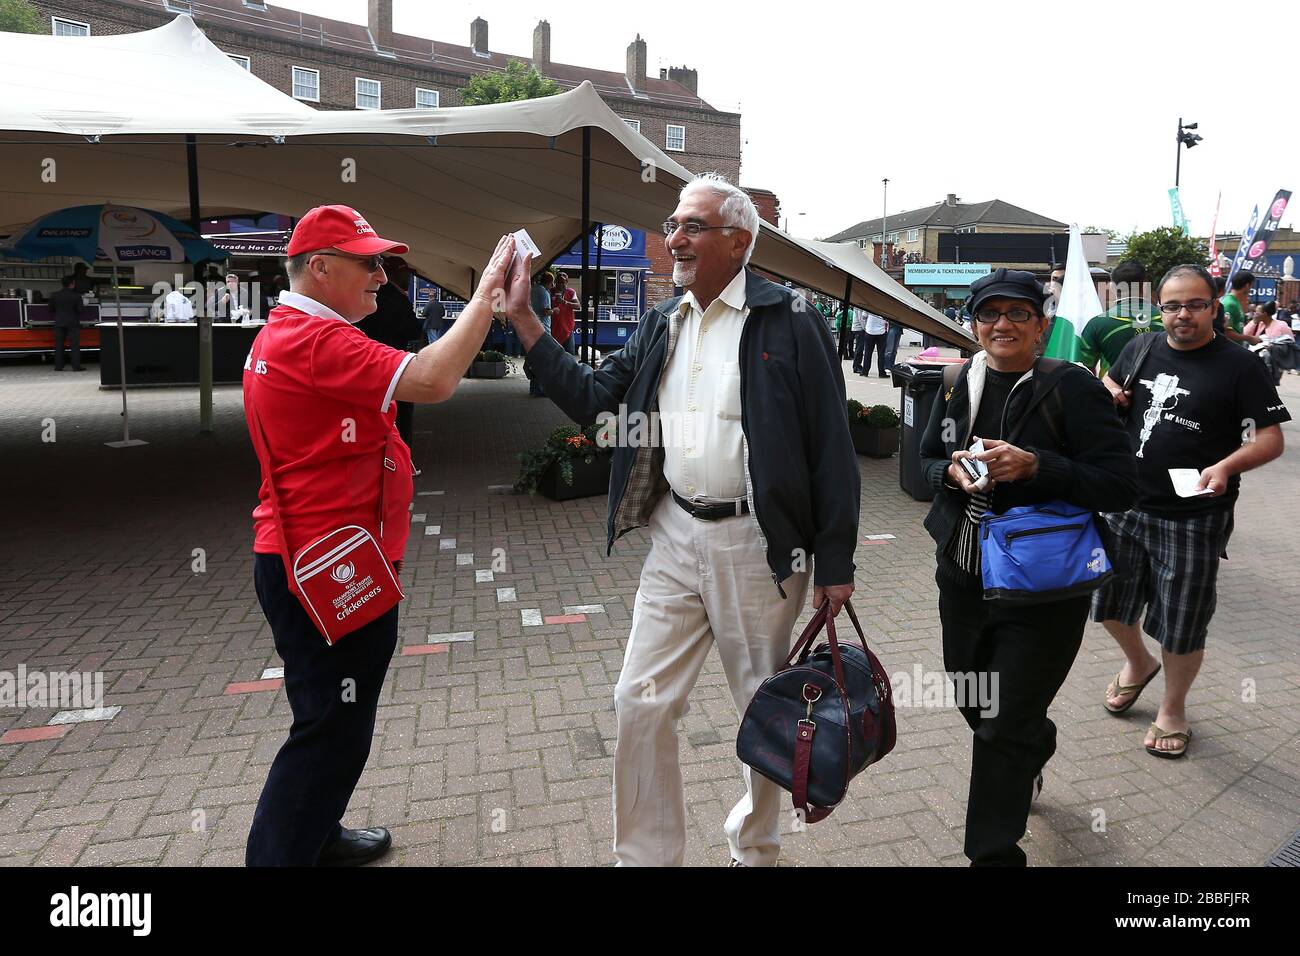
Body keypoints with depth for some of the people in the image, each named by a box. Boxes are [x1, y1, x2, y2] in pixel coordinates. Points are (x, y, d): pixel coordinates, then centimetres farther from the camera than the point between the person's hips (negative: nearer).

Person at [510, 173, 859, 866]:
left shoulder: (789, 323, -8)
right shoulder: (661, 324, 10)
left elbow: (831, 447, -9)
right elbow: (594, 398, 7)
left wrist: (835, 562, -10)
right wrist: (525, 323, -1)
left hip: (756, 543, -5)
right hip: (674, 536, 5)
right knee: (641, 702, 8)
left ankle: (754, 848, 38)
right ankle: (646, 855, 28)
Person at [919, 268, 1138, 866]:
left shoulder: (1070, 388, -12)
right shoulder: (960, 385, 4)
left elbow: (1120, 485, -15)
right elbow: (928, 459, 15)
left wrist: (1035, 466, -27)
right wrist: (951, 473, -8)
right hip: (962, 575, 6)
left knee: (1005, 731, 2)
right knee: (972, 700, 22)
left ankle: (992, 855, 22)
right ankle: (1035, 748, 56)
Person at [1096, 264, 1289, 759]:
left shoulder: (1239, 365, -9)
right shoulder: (1139, 351, 4)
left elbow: (1270, 438, -9)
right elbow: (1110, 385, 23)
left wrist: (1226, 466, -29)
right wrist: (1109, 393, -2)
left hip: (1193, 520, -4)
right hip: (1126, 507, 5)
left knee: (1181, 625, 7)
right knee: (1110, 599, 15)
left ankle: (1173, 709, 30)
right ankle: (1138, 663, 46)